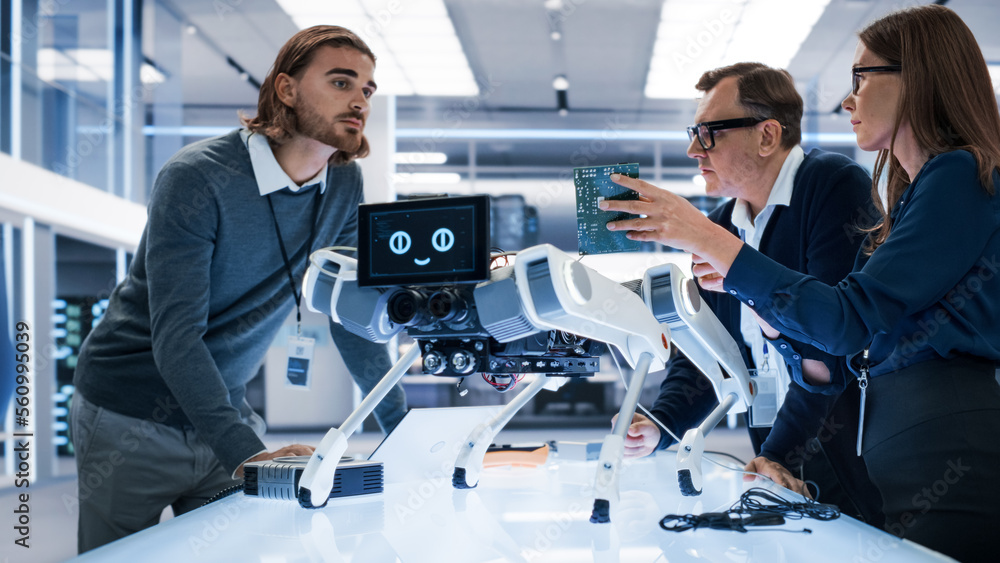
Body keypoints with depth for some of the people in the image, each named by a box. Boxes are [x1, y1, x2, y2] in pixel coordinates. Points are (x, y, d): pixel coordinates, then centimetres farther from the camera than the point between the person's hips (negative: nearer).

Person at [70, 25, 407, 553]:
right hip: (132, 421, -5)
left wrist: (405, 430, 3)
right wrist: (246, 452, -38)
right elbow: (175, 336, -27)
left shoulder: (344, 184, -1)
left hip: (226, 416, 5)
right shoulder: (197, 177, -20)